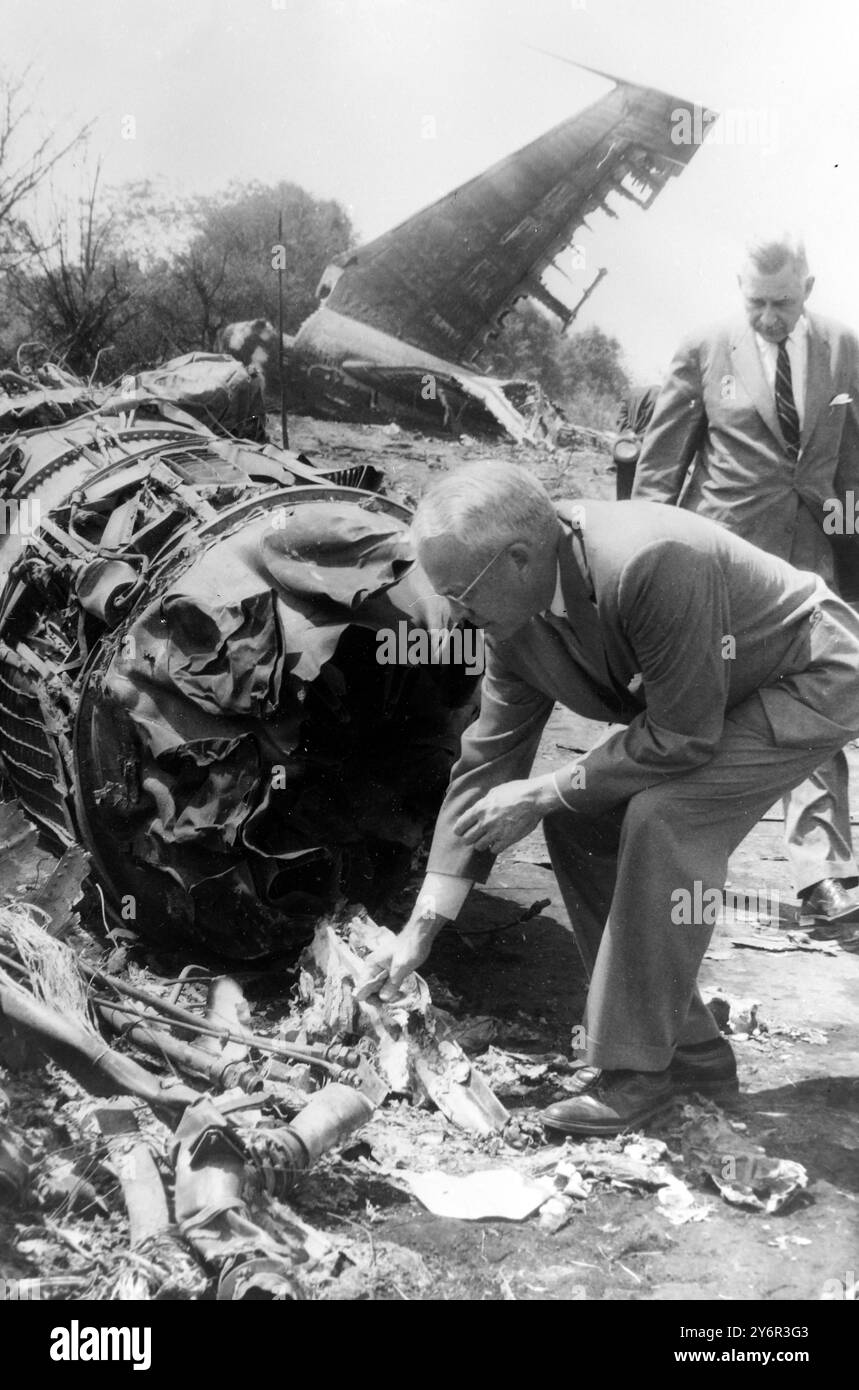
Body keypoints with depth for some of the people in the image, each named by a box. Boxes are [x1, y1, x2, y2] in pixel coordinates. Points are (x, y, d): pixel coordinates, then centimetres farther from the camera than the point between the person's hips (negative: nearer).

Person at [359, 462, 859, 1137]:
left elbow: (682, 736, -31)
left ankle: (640, 1070, -11)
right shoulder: (515, 614, -11)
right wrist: (422, 927, -6)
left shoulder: (650, 563, -38)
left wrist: (545, 793, -22)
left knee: (662, 815, -27)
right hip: (693, 695, 8)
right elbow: (486, 761, -5)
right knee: (578, 821, -2)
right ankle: (690, 1043, 12)